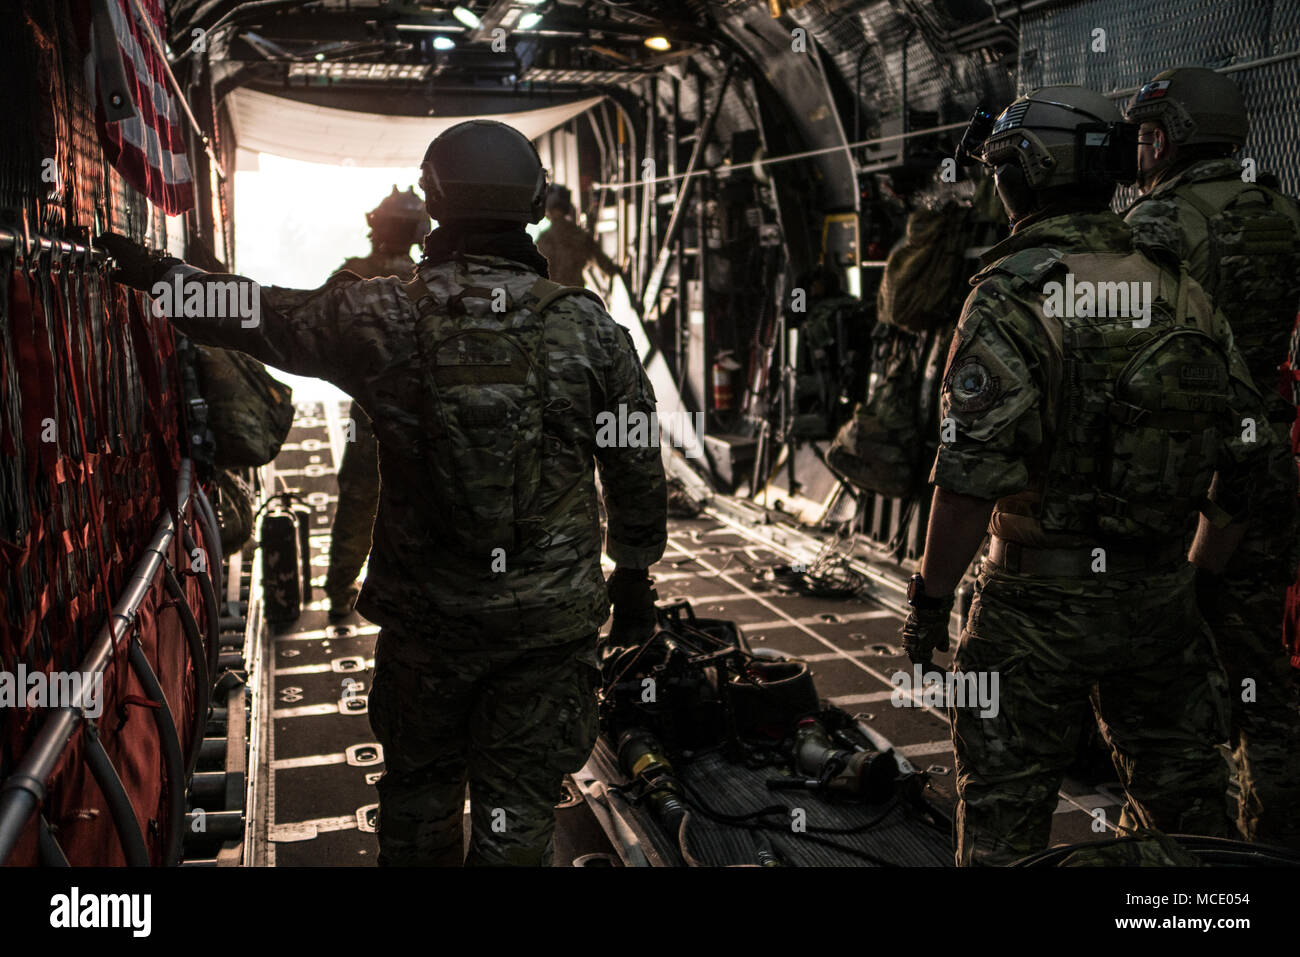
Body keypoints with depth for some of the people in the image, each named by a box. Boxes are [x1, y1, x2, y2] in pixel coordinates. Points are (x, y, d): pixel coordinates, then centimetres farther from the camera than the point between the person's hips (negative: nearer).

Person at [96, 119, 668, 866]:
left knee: (419, 786, 21)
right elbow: (638, 468, 0)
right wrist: (635, 569, 15)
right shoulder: (590, 327, -8)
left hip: (425, 614, 0)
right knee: (520, 805, 11)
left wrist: (155, 272, 21)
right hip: (549, 616, 0)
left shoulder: (385, 318, -11)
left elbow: (255, 316, 4)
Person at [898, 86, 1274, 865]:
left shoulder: (1011, 296, -14)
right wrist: (1203, 578, 18)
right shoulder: (1179, 289, 4)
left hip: (1041, 598, -5)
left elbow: (972, 476, -20)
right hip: (1161, 597, 6)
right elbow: (1246, 453, 7)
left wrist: (930, 598, -10)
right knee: (1181, 797, 21)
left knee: (1007, 808, 9)